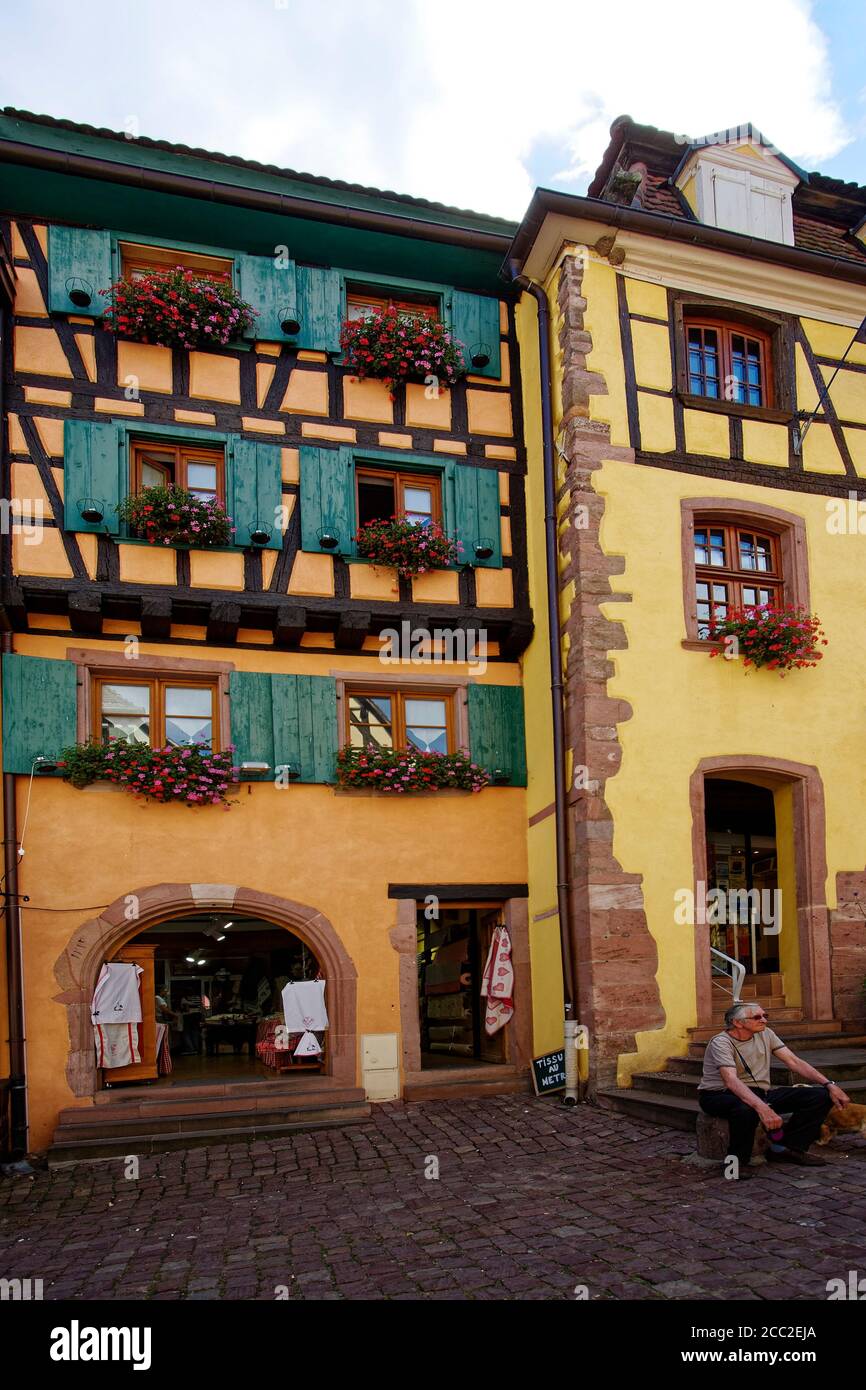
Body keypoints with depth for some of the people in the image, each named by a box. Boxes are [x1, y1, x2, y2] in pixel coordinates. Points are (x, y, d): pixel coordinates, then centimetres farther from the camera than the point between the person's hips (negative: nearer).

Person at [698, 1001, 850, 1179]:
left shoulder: (765, 1034, 4)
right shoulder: (721, 1042, -19)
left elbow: (794, 1062, 2)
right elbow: (731, 1081, -33)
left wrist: (829, 1085, -11)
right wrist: (762, 1108, -48)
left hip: (758, 1092, 7)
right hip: (718, 1095, -7)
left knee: (820, 1096, -7)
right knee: (747, 1110, -44)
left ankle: (784, 1148, -5)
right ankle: (738, 1161, -18)